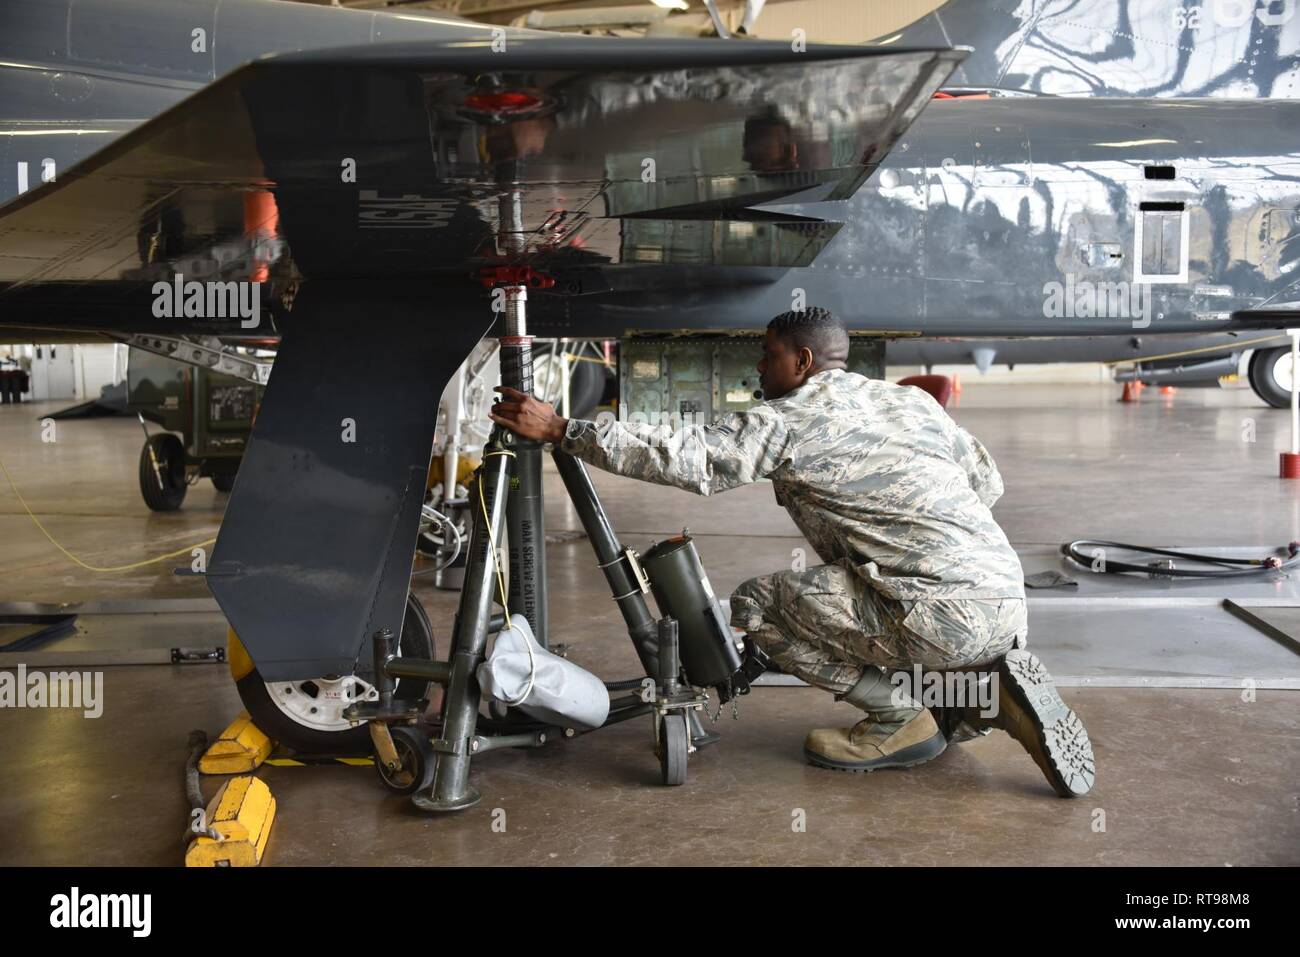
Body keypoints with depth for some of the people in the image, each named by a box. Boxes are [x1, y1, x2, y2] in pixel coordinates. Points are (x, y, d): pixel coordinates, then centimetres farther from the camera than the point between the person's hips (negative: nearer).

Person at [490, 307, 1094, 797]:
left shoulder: (787, 420, -3)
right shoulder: (913, 399, 18)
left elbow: (683, 458, -7)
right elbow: (988, 482, 23)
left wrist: (561, 430, -2)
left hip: (941, 616, -8)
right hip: (1010, 605, 9)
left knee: (755, 605, -2)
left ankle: (898, 718, 3)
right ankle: (984, 690, 13)